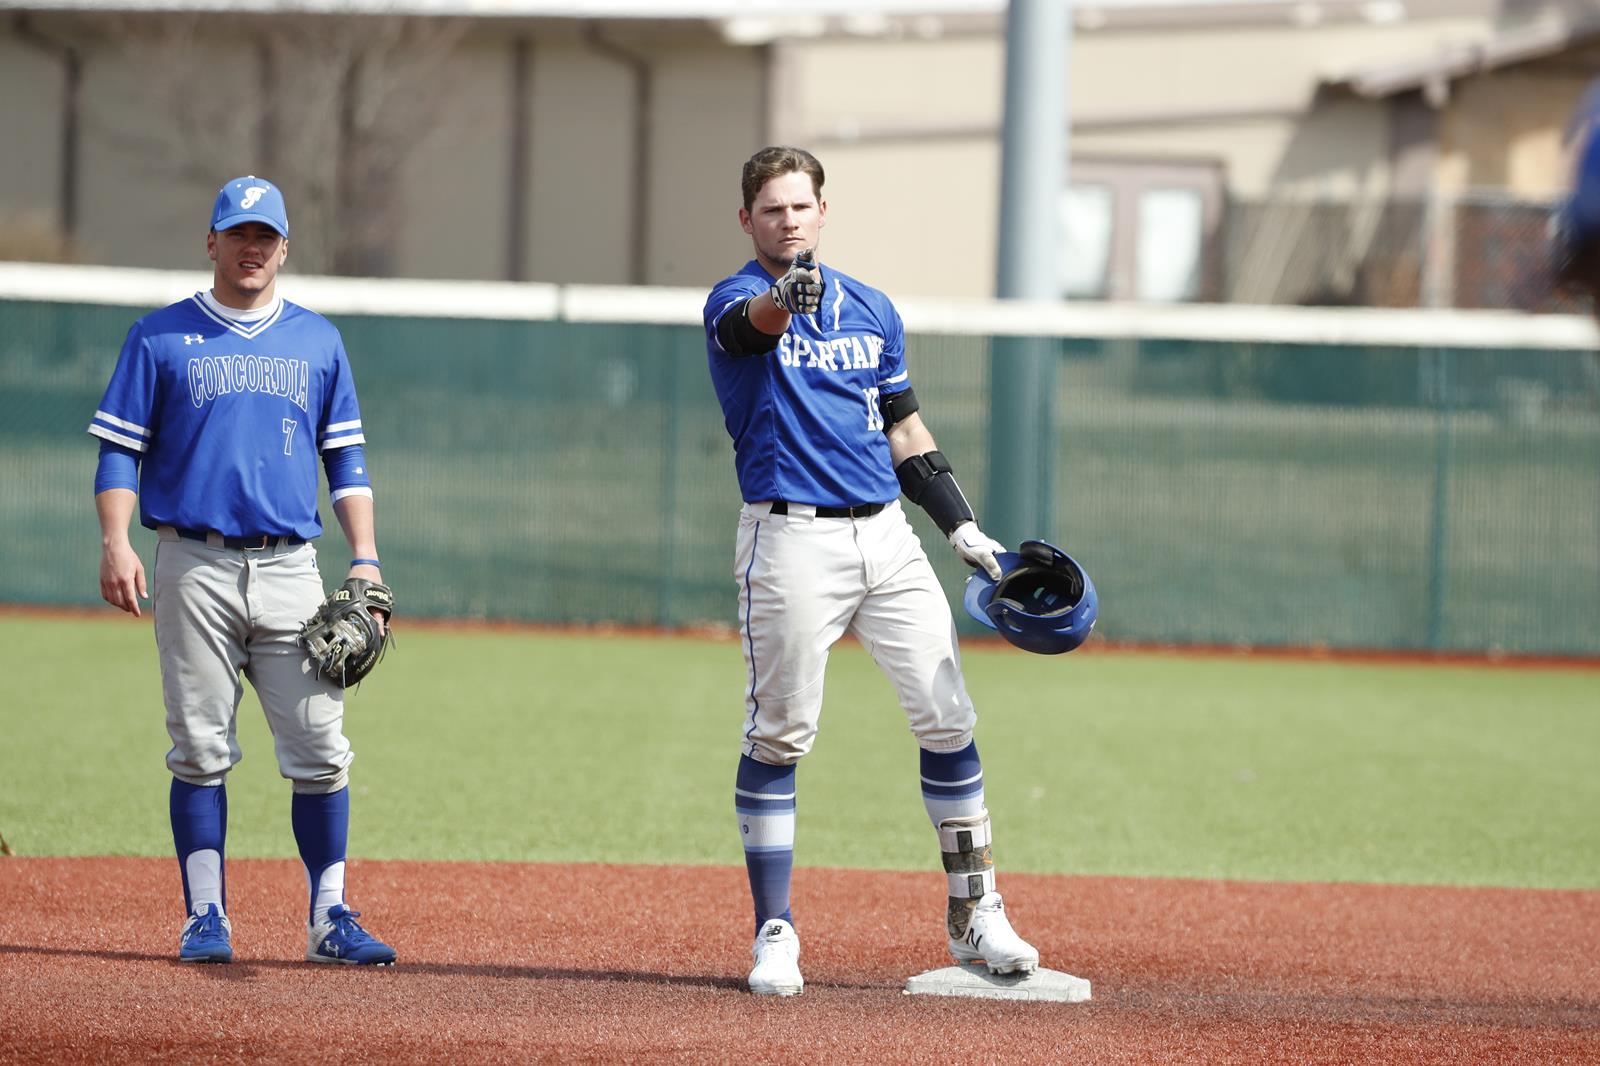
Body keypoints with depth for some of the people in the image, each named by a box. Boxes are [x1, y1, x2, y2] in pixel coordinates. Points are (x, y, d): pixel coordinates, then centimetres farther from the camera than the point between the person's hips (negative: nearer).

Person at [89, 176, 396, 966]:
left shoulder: (317, 341, 14)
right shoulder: (160, 338, 7)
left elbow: (346, 457, 15)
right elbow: (120, 449, 3)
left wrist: (365, 560, 4)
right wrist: (115, 542, -11)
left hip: (290, 568, 2)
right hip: (194, 567, -2)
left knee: (320, 747, -5)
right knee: (200, 749, -3)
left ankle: (329, 917, -1)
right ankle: (205, 917, 2)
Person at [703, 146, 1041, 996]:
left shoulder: (870, 309, 14)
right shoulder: (734, 305, -2)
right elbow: (754, 322, -28)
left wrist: (961, 525, 15)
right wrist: (785, 298, -52)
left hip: (885, 534, 5)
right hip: (791, 540, -5)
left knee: (948, 721, 3)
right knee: (779, 736, -3)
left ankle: (973, 914, 13)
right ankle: (774, 932, 5)